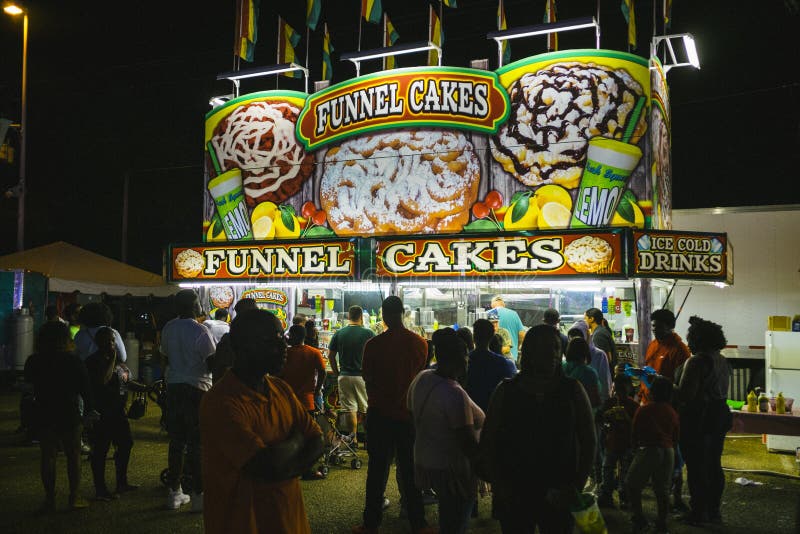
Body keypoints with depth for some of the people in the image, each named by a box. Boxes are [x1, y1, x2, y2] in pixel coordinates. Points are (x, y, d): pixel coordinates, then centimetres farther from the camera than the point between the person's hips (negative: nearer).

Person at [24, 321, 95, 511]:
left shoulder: (33, 362, -3)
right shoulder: (73, 360, -9)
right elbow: (85, 387, -5)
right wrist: (89, 409, 4)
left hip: (44, 416, 2)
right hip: (69, 415, -2)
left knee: (48, 457, 8)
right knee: (73, 456, 8)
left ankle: (50, 499, 11)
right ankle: (74, 497, 10)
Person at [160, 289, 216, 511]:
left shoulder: (168, 328, 4)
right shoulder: (200, 331, -16)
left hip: (173, 387, 6)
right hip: (197, 389, -6)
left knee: (176, 441, 12)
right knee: (197, 443, 0)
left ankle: (174, 492, 20)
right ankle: (199, 495, 5)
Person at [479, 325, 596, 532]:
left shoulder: (572, 390, 0)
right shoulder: (506, 391, -1)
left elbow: (588, 443, 2)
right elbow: (487, 443, 2)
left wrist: (576, 487, -6)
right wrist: (498, 484, -7)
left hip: (558, 499, 0)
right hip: (514, 498, 0)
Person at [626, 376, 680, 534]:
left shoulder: (644, 410, -7)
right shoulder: (672, 412, 6)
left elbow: (635, 432, -1)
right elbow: (676, 436, 12)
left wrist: (635, 449, 15)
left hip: (648, 450, -5)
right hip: (668, 451, 5)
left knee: (632, 485, 7)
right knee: (662, 490, 11)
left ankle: (638, 519, 3)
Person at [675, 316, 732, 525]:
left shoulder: (697, 361, -19)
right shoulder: (722, 361, 9)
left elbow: (685, 395, -23)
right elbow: (721, 391, 12)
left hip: (699, 418, -8)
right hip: (720, 414, 9)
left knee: (696, 467, 2)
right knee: (714, 465, 16)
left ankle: (699, 512, 8)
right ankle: (713, 510, 25)